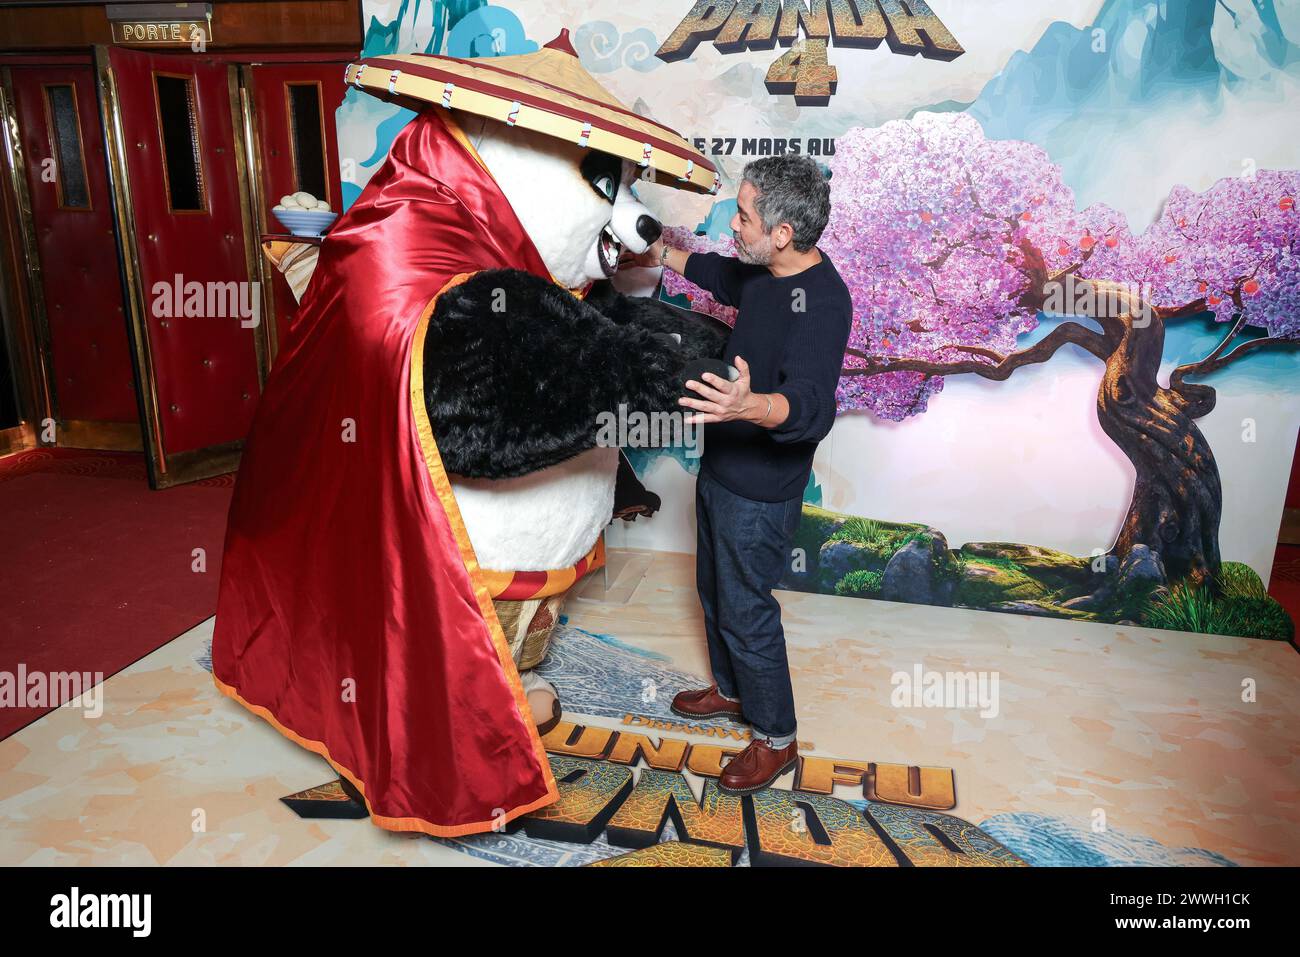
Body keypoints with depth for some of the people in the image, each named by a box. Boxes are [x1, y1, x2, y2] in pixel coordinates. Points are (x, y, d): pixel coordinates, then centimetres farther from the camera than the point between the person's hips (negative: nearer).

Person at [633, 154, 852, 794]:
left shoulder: (820, 300, -28)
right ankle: (731, 690, 47)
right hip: (721, 469, 9)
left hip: (760, 491, -9)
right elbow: (719, 274, 25)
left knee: (745, 611, 4)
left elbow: (811, 407, -42)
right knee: (714, 590, 24)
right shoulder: (763, 271, 0)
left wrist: (749, 406, -60)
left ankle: (776, 738, 25)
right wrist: (662, 254, 32)